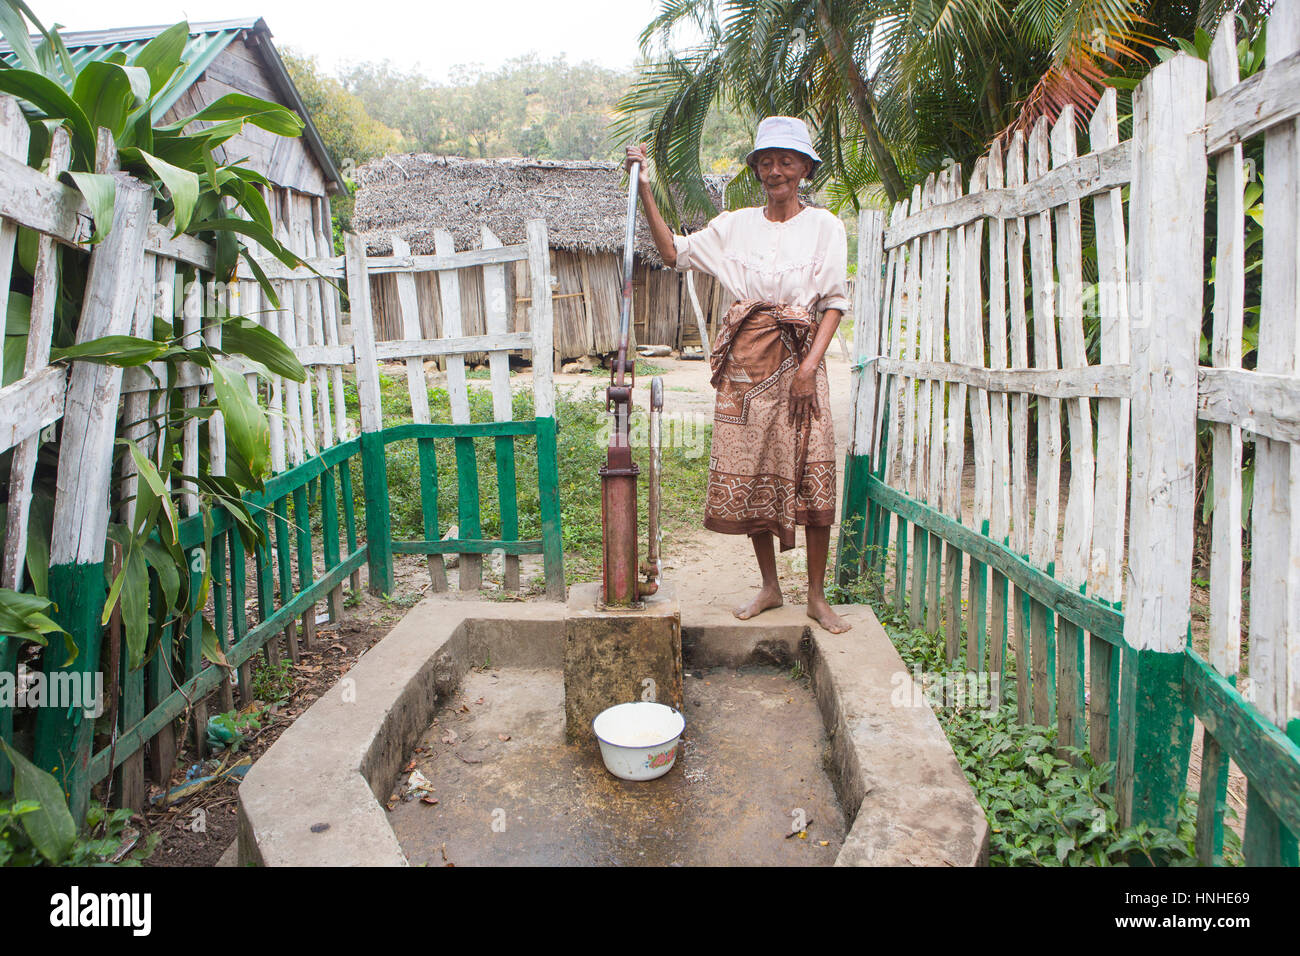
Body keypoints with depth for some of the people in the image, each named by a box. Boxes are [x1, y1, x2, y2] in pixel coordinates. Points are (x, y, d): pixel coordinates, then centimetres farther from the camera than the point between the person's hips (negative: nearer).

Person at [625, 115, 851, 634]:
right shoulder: (736, 224, 13)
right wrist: (645, 189, 4)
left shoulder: (824, 225, 5)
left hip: (798, 356, -2)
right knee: (747, 473, 3)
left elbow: (835, 301, -1)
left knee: (810, 477, -7)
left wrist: (809, 366, -12)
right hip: (745, 358, 3)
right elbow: (673, 252, 11)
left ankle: (817, 596, 6)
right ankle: (769, 586, 19)